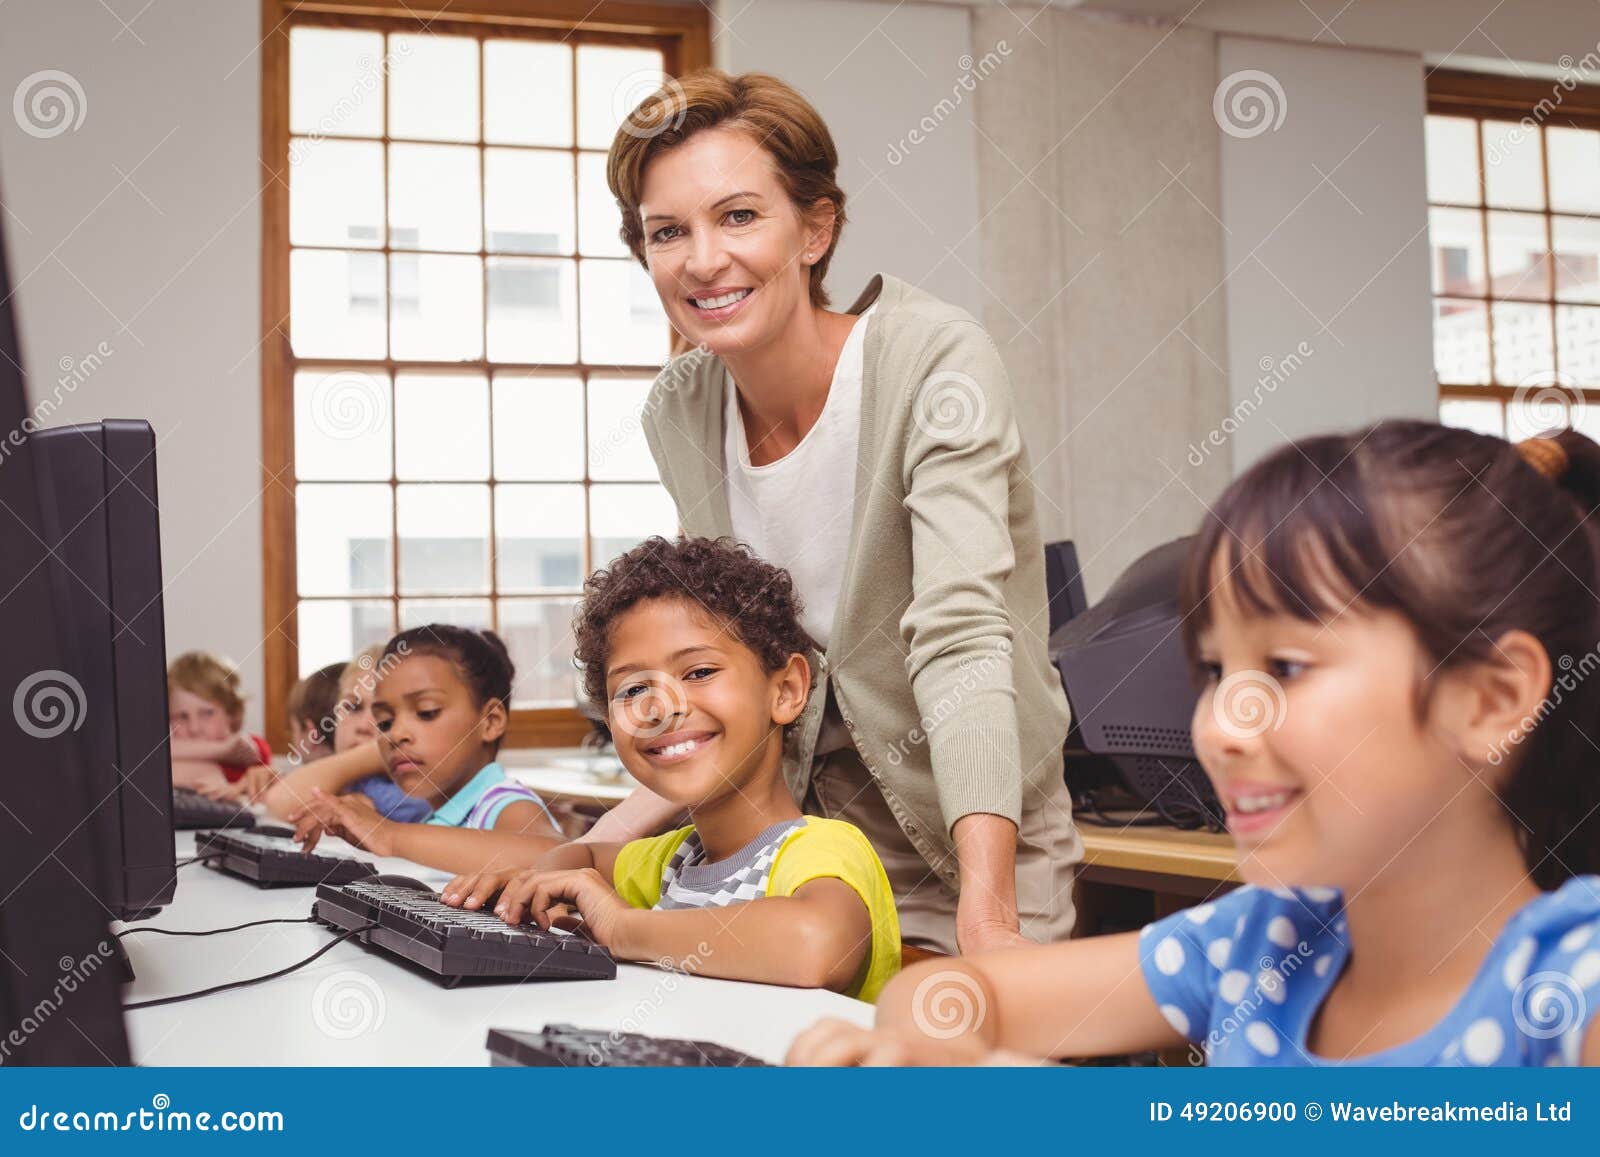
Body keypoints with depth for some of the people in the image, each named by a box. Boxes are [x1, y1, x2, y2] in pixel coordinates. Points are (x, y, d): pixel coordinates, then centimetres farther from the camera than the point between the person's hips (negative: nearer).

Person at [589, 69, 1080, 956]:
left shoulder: (936, 361, -20)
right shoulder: (680, 412, -4)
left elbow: (959, 638, -31)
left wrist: (986, 916, -41)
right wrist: (592, 850, -9)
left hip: (961, 856, -4)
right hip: (793, 849, 4)